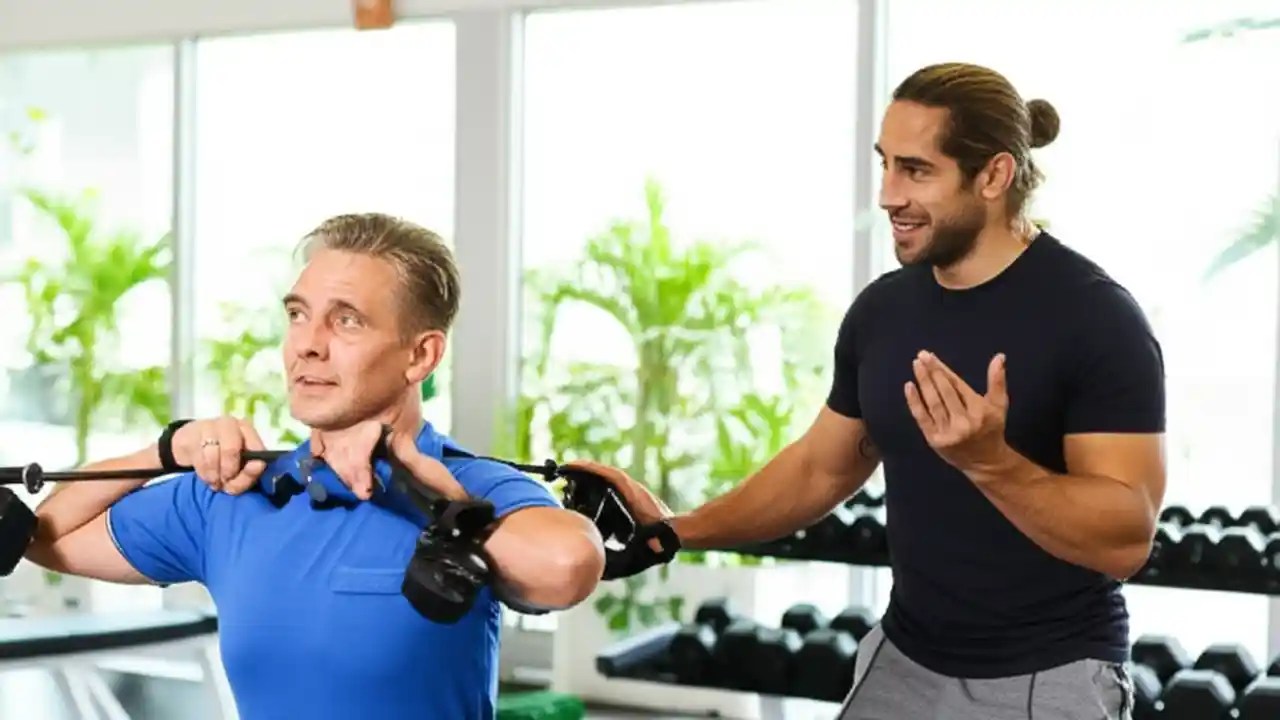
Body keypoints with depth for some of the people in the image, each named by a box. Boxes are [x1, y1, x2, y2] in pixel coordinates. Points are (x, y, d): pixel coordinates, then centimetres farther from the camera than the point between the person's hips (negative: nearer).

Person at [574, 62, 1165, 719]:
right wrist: (677, 532, 5)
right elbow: (821, 467, 14)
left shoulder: (1095, 317, -17)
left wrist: (989, 461, -35)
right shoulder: (881, 308, 2)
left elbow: (1126, 541, -21)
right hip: (904, 662, 6)